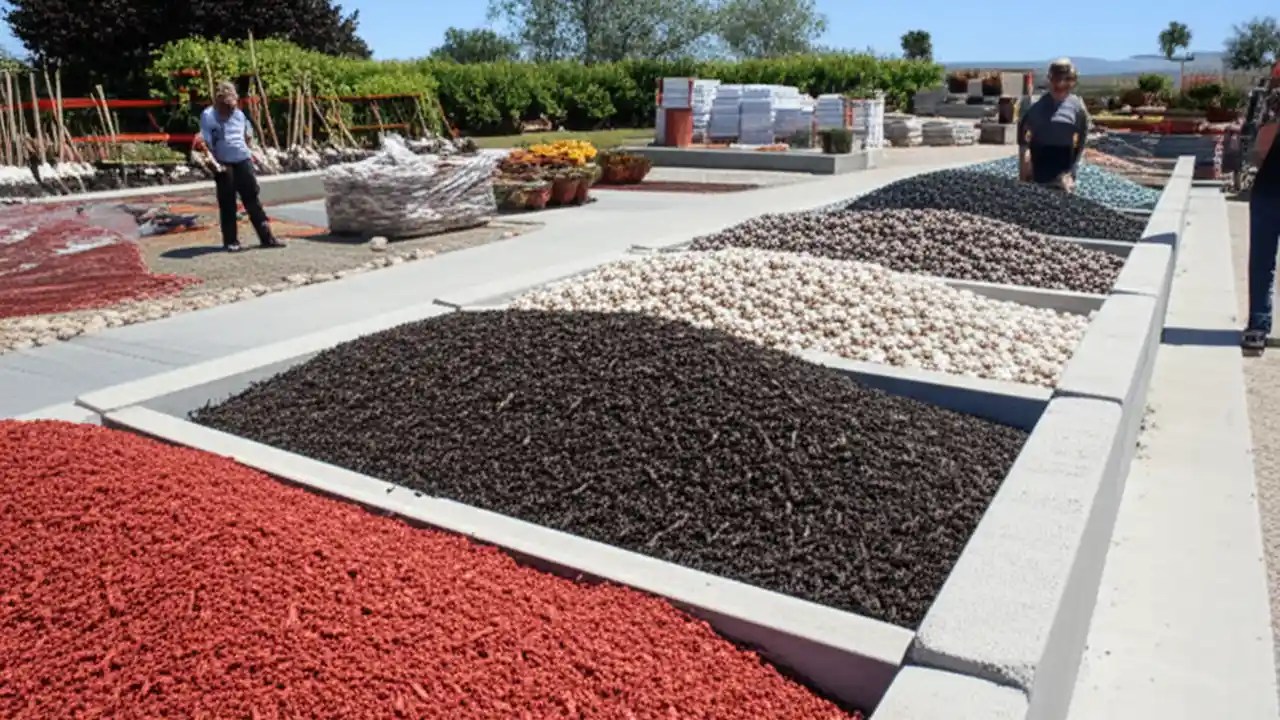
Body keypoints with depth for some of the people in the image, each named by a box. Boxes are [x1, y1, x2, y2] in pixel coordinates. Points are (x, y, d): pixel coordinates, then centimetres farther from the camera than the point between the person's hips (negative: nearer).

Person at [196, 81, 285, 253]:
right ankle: (231, 241, 10)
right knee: (227, 203, 2)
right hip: (224, 165, -3)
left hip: (243, 161, 3)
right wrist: (215, 163, -16)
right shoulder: (208, 116, -4)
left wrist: (247, 151, 11)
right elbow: (205, 142, -8)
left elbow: (248, 135, 24)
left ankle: (266, 237, 7)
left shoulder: (239, 114, 9)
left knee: (252, 198, 5)